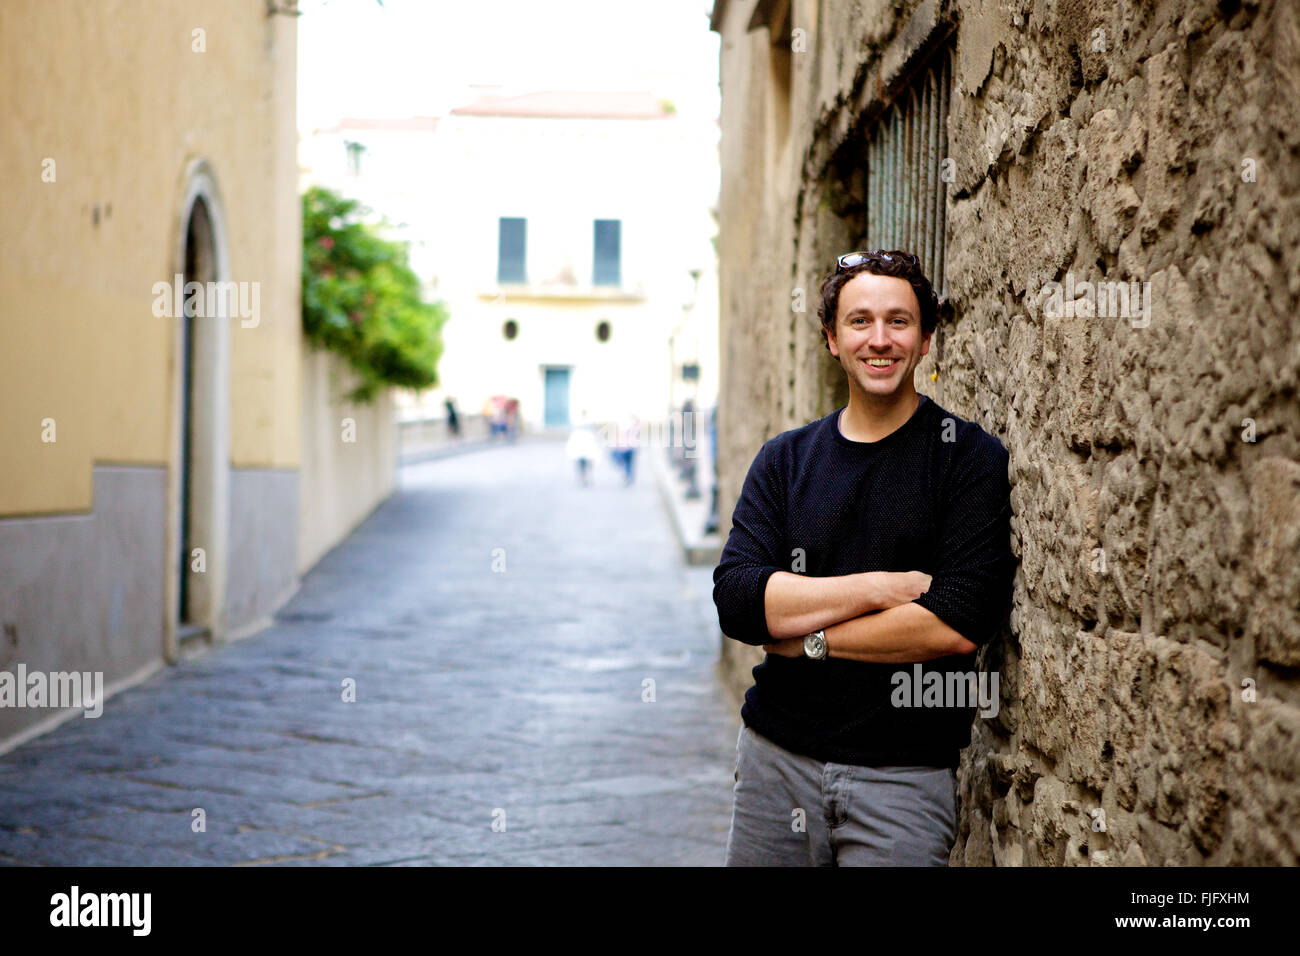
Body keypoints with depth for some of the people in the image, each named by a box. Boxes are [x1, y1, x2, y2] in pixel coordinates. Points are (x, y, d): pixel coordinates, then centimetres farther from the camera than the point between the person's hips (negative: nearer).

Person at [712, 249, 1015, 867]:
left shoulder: (971, 457, -5)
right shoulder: (786, 459, 7)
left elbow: (962, 623, -16)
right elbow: (736, 601, -6)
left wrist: (809, 638, -11)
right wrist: (878, 587, -15)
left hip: (907, 773, -3)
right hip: (776, 757, 4)